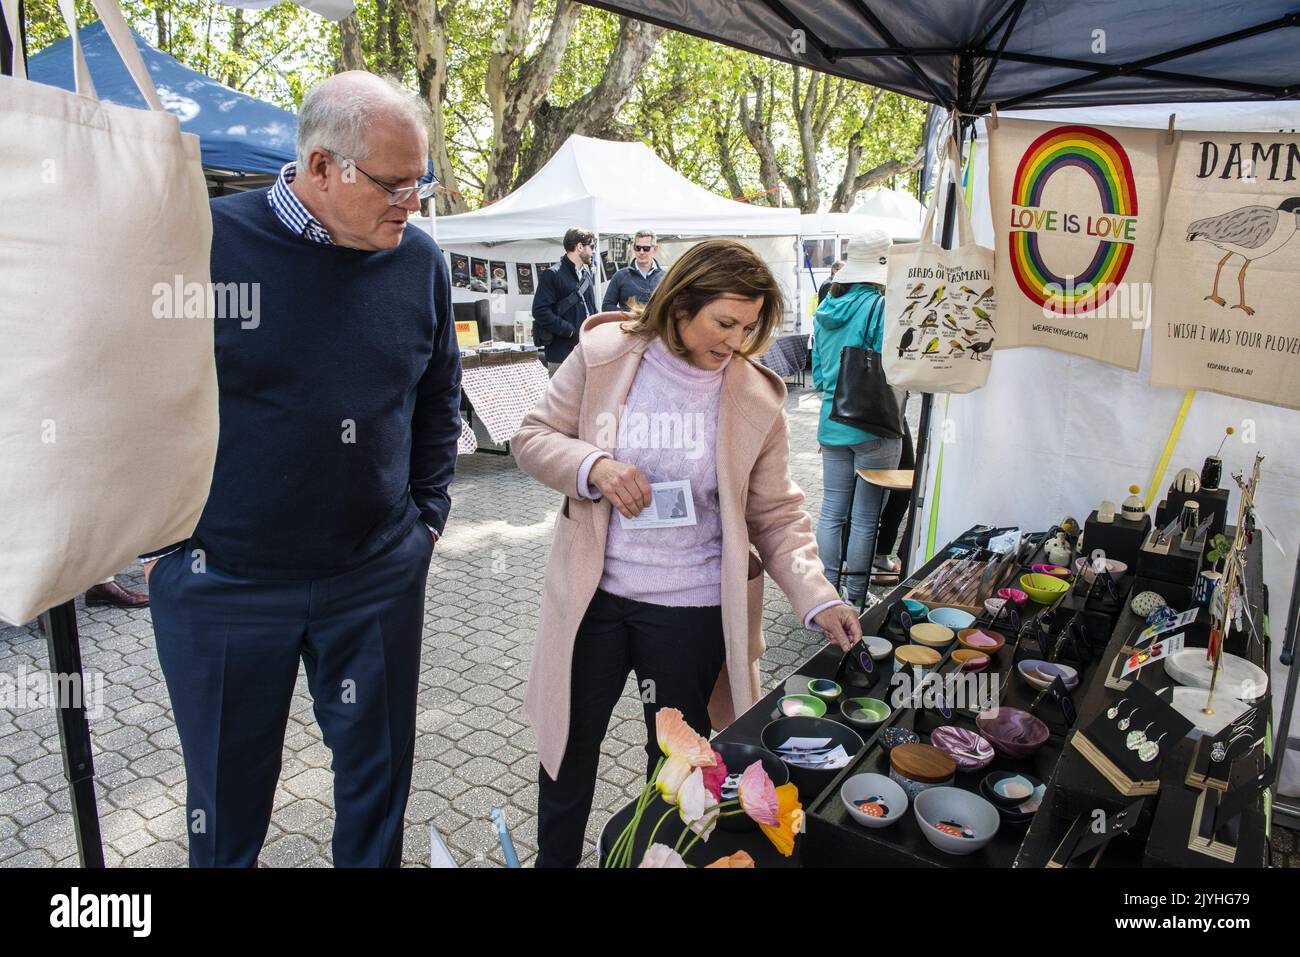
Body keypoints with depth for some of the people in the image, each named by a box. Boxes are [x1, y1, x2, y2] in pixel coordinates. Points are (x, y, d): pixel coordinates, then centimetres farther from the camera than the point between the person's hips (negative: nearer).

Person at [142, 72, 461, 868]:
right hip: (220, 581, -2)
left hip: (379, 575, 2)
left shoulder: (420, 259, -2)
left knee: (379, 769, 17)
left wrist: (426, 515, 7)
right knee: (229, 787, 16)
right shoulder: (206, 241, -11)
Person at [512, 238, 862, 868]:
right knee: (570, 738, 18)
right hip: (593, 593, 1)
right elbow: (533, 438, -1)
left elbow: (777, 515, -3)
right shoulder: (604, 353, -8)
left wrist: (817, 600, -15)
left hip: (693, 607, 0)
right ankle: (555, 857, 45)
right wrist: (592, 466, -21)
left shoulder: (756, 398, -7)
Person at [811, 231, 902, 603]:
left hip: (832, 423, 7)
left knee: (831, 512, 12)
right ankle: (857, 598, 14)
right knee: (866, 519, 4)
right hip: (872, 427, -7)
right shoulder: (882, 308, -14)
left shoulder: (827, 309, 9)